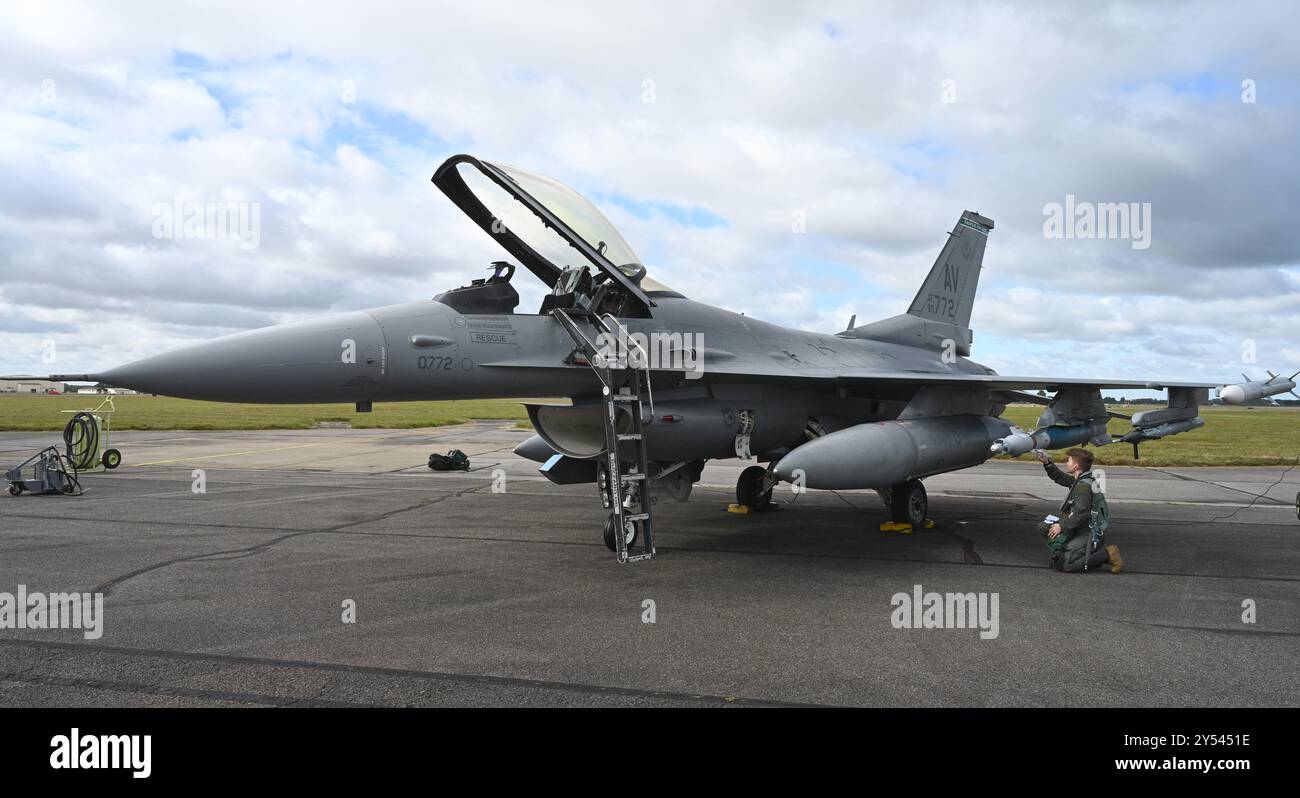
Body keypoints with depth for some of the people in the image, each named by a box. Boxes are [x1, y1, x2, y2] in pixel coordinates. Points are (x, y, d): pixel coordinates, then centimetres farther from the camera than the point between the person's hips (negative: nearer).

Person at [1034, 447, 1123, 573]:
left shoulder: (1084, 485, -21)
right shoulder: (1080, 480, 9)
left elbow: (1081, 513, -27)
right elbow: (1060, 478, 26)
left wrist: (1062, 526, -17)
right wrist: (1047, 463, 14)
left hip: (1090, 535, -10)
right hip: (1082, 531, 10)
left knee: (1064, 565, -19)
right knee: (1044, 528, 16)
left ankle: (1107, 555, -10)